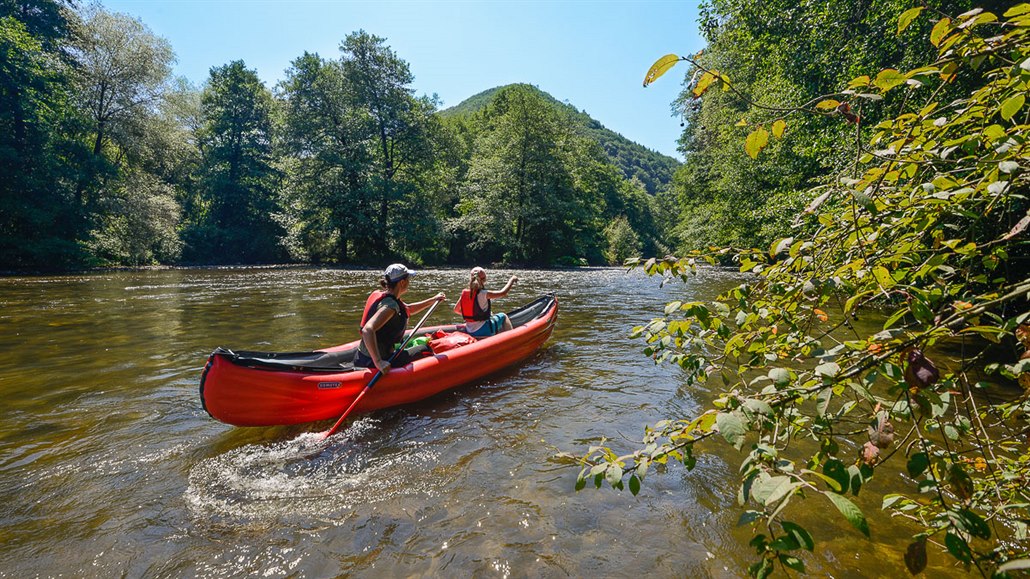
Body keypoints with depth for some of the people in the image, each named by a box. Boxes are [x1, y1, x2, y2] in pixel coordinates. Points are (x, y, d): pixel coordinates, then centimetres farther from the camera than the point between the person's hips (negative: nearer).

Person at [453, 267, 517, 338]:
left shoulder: (464, 293, -2)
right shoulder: (483, 294, -18)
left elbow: (456, 310, 8)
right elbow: (503, 293, -12)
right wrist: (512, 280, 2)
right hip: (484, 331, -6)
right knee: (503, 317, 17)